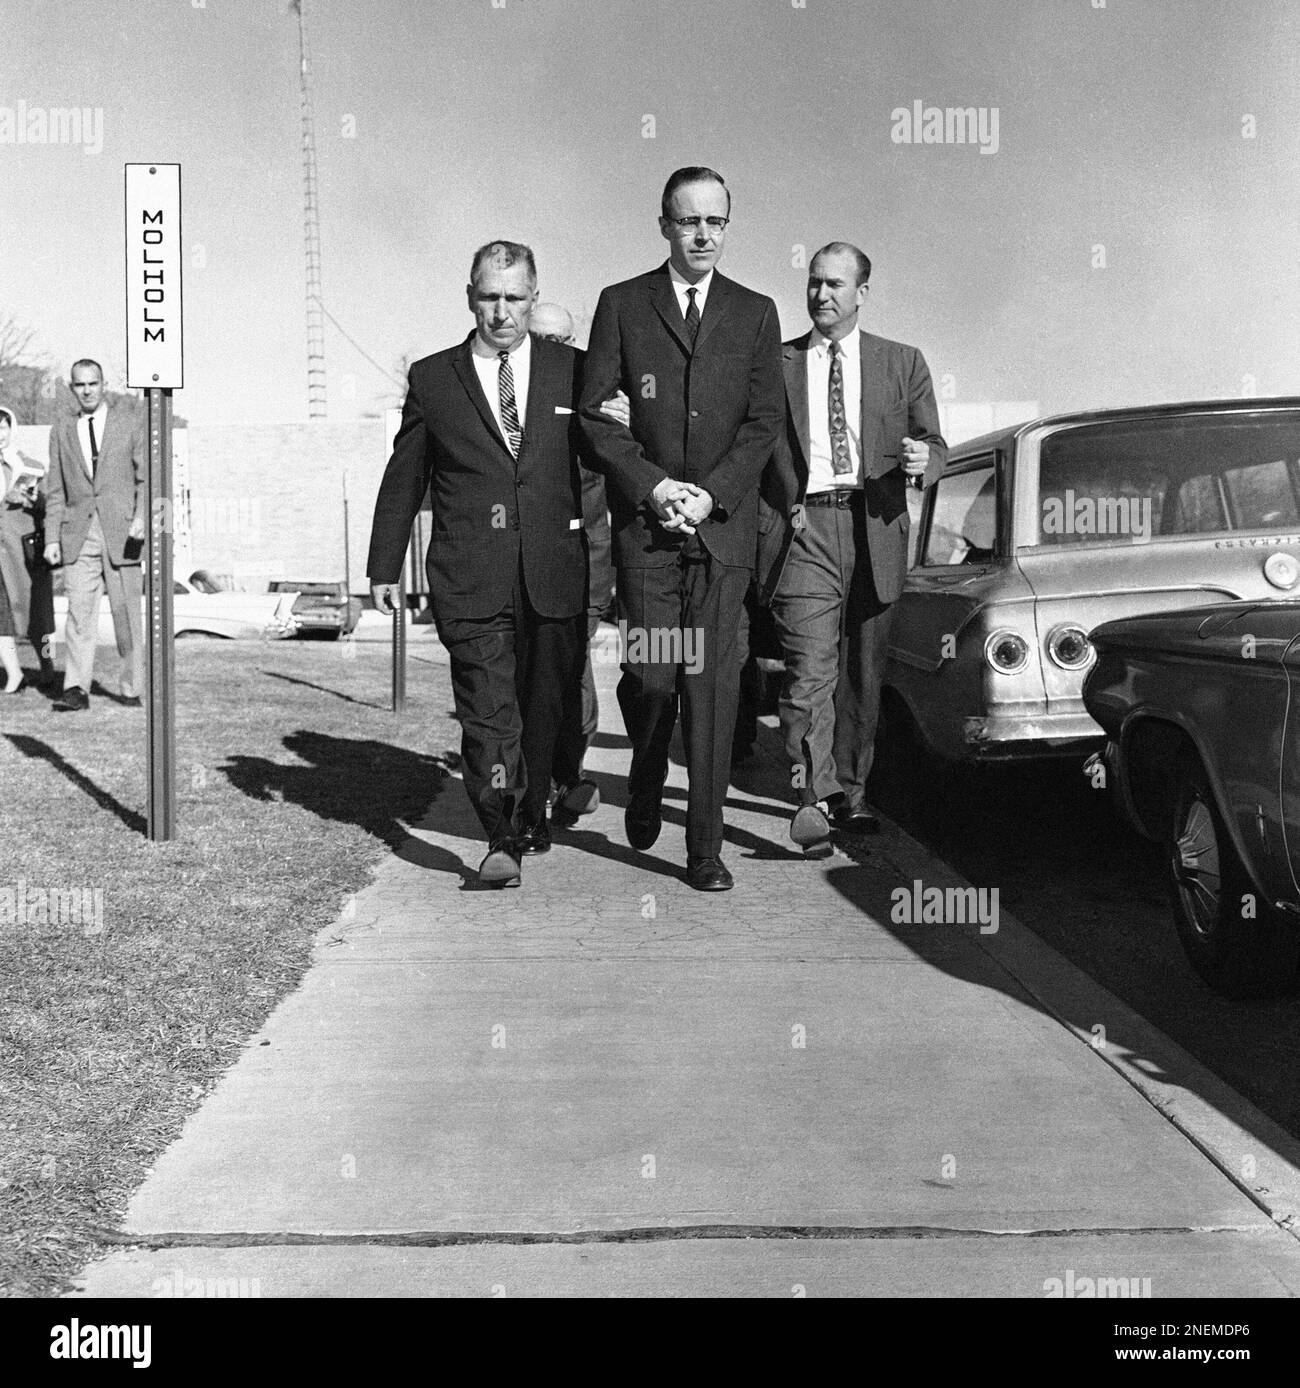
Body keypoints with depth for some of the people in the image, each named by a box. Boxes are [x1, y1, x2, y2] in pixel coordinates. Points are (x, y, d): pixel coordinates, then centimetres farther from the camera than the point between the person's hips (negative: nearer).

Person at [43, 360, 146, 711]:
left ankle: (132, 689, 9)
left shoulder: (130, 421, 7)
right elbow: (56, 490, 13)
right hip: (78, 535, 2)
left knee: (127, 613, 1)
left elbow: (146, 476, 4)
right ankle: (76, 689, -8)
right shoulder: (61, 430, 13)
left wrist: (142, 516, -12)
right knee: (79, 613, -6)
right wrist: (51, 538, 5)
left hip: (122, 533, -1)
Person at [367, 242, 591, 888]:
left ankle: (529, 814, 31)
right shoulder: (432, 379, 8)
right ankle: (500, 841, -12)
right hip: (469, 576, -1)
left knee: (543, 703, 11)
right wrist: (384, 566, 12)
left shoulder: (573, 371, 8)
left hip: (554, 573, 2)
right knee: (488, 709, -10)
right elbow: (403, 478, 12)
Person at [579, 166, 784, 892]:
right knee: (650, 675, -4)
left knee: (713, 682, -3)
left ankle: (706, 845, 4)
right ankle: (647, 789, 29)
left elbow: (765, 422, 5)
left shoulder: (755, 313, 10)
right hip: (644, 520, -1)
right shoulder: (622, 305, 7)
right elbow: (596, 413, 3)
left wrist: (711, 493, -8)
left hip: (725, 525, 1)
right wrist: (651, 484, -9)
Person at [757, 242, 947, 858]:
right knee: (811, 668, -14)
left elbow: (934, 446, 10)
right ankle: (813, 799, -16)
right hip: (801, 528, -2)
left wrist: (922, 460, -12)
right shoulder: (775, 364, 11)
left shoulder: (902, 364, 13)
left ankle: (849, 793, 21)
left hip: (874, 529, 2)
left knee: (862, 673, 8)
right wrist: (768, 516, -3)